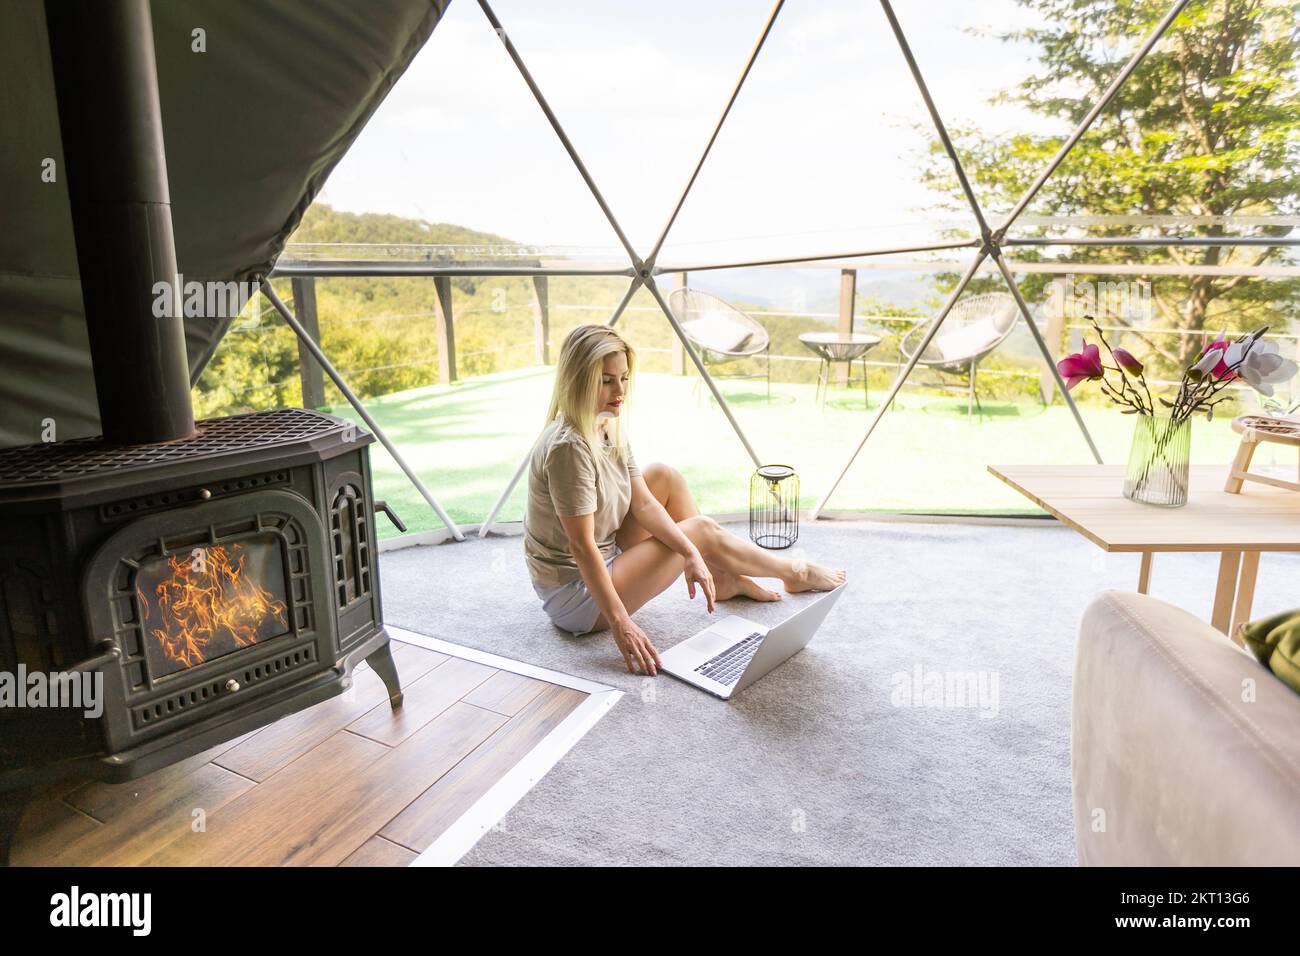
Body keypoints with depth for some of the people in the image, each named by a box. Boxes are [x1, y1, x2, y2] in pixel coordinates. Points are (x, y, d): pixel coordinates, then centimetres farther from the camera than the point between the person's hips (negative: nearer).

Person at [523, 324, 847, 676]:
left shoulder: (608, 429, 0)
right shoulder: (568, 447, -28)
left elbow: (643, 504, -2)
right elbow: (582, 546, -29)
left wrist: (690, 554, -15)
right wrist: (620, 624, -29)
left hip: (603, 559, 9)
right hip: (575, 597, -9)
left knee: (665, 476, 5)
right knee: (703, 531, -6)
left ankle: (726, 579, 14)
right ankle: (795, 574, 19)